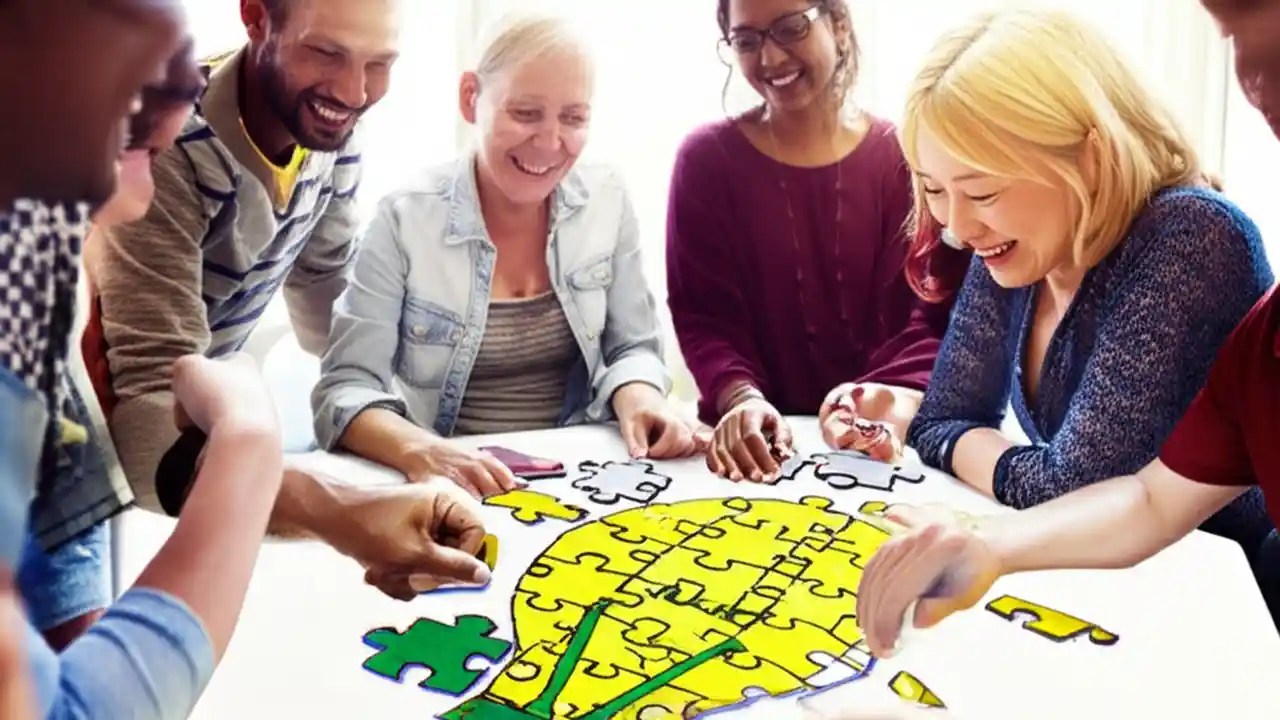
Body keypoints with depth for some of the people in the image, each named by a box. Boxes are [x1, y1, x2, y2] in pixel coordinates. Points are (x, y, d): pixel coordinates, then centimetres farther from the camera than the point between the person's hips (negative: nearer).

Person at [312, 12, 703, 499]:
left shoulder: (607, 204, -1)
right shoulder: (405, 220, -11)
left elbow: (632, 349, 6)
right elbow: (345, 388, -14)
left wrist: (637, 400, -17)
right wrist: (417, 450, -34)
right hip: (447, 488, -2)